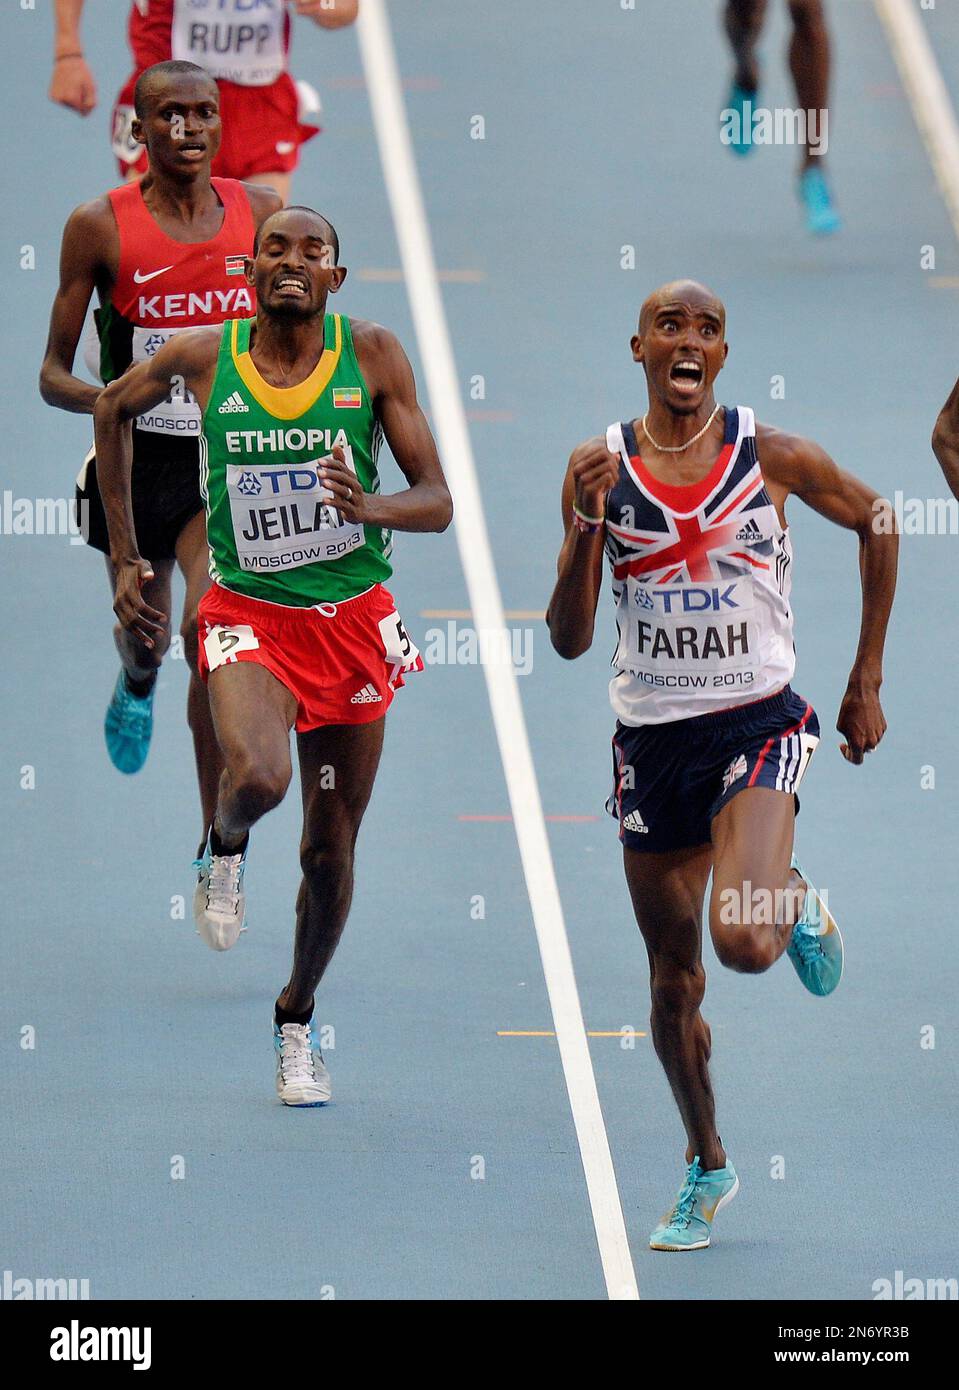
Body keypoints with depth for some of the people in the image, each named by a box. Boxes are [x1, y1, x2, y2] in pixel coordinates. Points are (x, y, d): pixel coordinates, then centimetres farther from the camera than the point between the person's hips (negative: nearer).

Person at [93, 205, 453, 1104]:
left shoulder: (372, 356, -6)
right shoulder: (202, 358, -5)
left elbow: (437, 502, -5)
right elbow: (113, 408, 16)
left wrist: (371, 509, -28)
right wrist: (123, 555, 15)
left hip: (352, 618, 1)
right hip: (249, 615, -1)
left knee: (331, 846, 9)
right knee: (258, 777, -31)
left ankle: (296, 1019, 32)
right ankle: (225, 850, 6)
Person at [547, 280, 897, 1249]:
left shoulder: (771, 458, -5)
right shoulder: (599, 467, -1)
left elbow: (875, 524, 12)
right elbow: (568, 639, -3)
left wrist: (866, 681, 12)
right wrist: (589, 525, -19)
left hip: (758, 726, -2)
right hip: (652, 740, 2)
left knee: (743, 942, -24)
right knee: (673, 978, 10)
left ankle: (797, 905, 13)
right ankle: (706, 1167, 31)